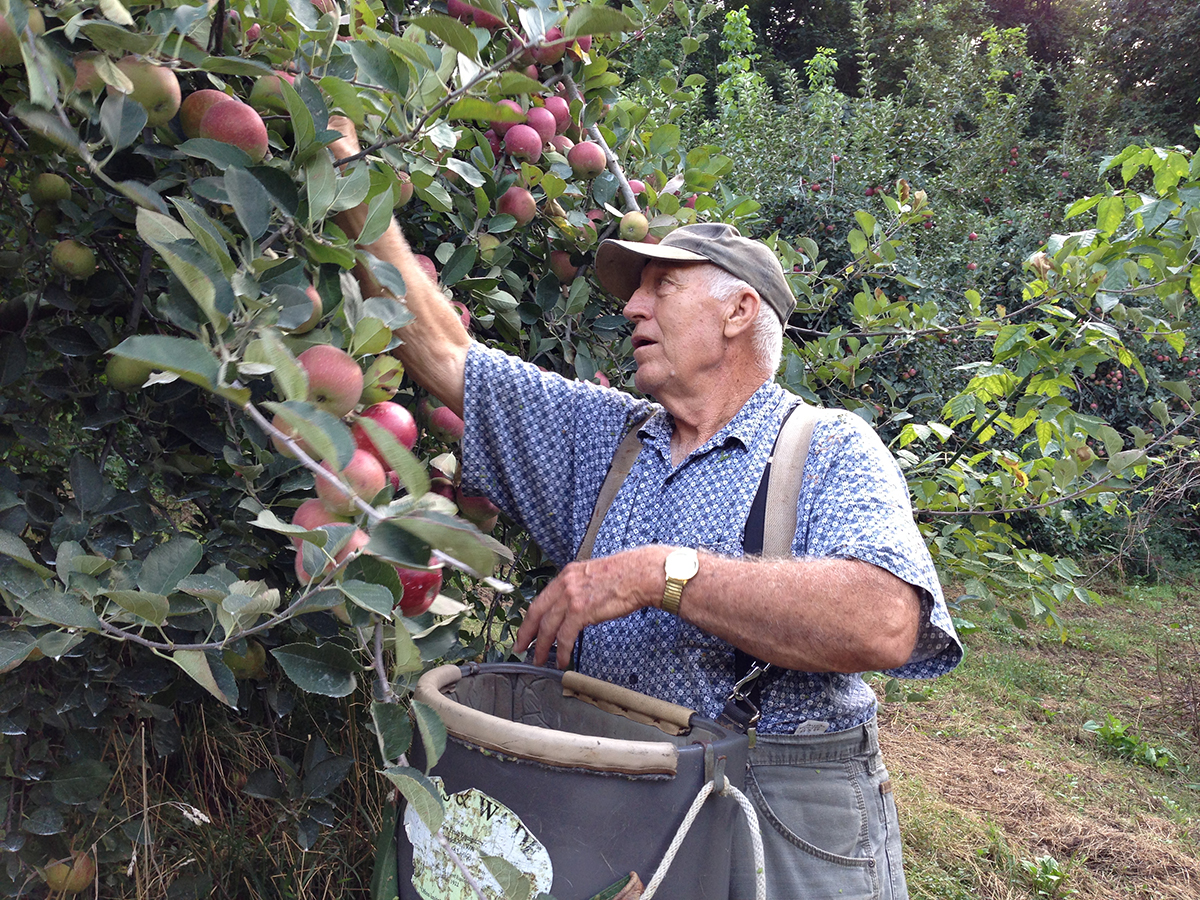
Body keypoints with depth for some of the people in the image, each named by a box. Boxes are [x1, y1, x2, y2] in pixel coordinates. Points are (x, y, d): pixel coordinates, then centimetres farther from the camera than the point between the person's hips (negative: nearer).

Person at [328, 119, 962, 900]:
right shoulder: (602, 432, 8)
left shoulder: (831, 450, -7)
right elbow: (439, 349, 7)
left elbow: (884, 623, -25)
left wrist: (662, 573, -26)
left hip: (789, 832, -4)